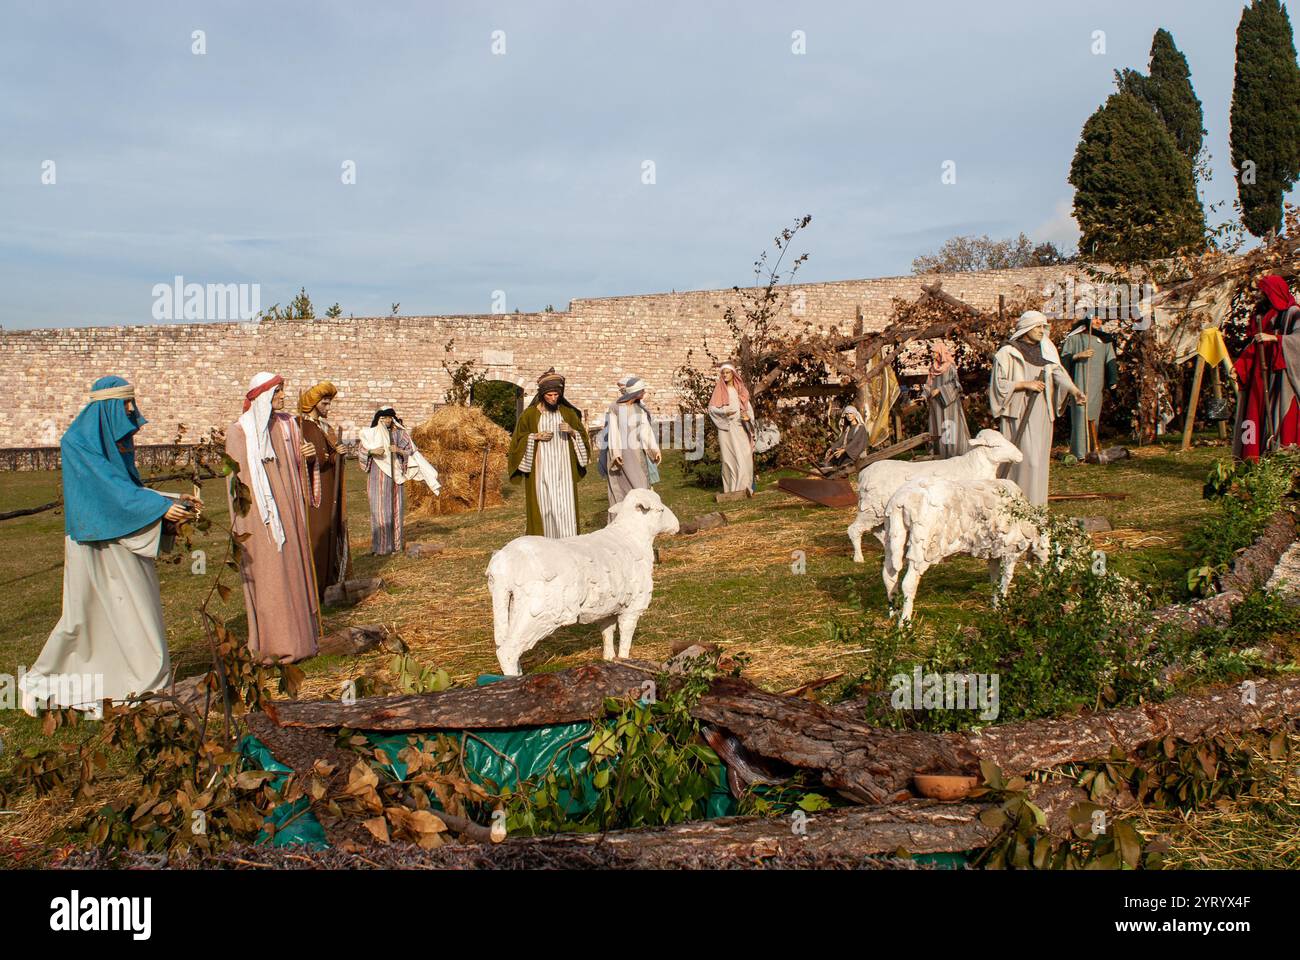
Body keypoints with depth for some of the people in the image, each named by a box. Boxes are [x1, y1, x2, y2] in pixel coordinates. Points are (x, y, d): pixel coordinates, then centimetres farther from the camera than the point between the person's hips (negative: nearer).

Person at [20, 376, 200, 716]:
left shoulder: (117, 439, 10)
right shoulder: (77, 442, -14)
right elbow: (111, 486, -22)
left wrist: (175, 500, 3)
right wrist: (161, 507, -27)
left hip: (124, 539, 8)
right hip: (96, 541, -8)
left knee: (134, 609, 8)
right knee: (86, 612, -2)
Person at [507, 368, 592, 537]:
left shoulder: (568, 413, 8)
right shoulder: (530, 414, 1)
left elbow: (583, 438, 10)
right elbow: (517, 440, 5)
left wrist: (572, 431, -10)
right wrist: (536, 436, -11)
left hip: (563, 470, 2)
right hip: (540, 470, -2)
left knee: (565, 507, -3)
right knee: (542, 507, -2)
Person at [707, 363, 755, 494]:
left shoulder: (740, 389, 12)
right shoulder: (719, 390, 7)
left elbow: (748, 406, 9)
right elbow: (711, 408, 2)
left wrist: (748, 416, -12)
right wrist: (724, 412, -15)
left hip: (740, 428, 1)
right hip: (726, 428, -1)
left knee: (744, 457, -8)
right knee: (728, 457, -4)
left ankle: (744, 486, -5)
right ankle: (731, 488, -1)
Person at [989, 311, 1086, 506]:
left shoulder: (1047, 349, 9)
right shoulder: (1007, 352, -5)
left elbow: (1058, 372, -4)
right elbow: (998, 383, -7)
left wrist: (1075, 391, -19)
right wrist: (1025, 384, -15)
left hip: (1042, 412, 5)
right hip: (1018, 412, -5)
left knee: (1039, 456, 7)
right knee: (1025, 456, -9)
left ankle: (1036, 501, 15)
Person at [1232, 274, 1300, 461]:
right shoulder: (1260, 314, 18)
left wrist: (1274, 338, -29)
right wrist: (1239, 365, 8)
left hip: (1280, 374, -7)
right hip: (1259, 374, 7)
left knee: (1281, 416, -11)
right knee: (1257, 414, 1)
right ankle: (1256, 459, 0)